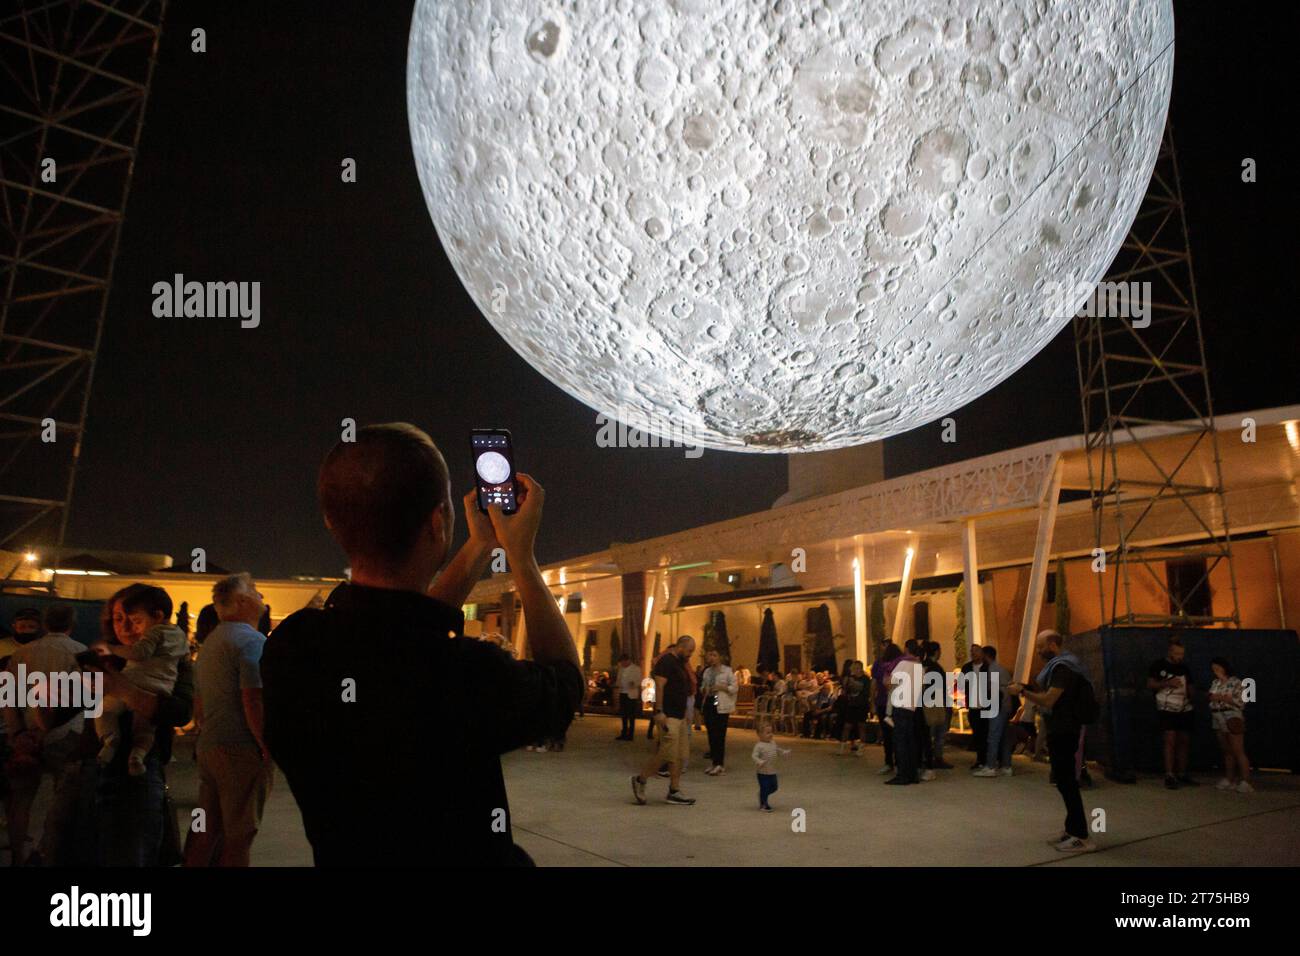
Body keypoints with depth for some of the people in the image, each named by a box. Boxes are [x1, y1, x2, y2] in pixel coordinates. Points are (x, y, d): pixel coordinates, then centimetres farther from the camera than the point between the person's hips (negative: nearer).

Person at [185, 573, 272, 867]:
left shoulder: (211, 641, 16)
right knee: (238, 834, -1)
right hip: (241, 749, -9)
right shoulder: (252, 640, -14)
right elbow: (254, 702, -21)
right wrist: (270, 751, -16)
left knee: (205, 830, 16)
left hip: (208, 745, 9)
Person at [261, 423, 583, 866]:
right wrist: (521, 554, -3)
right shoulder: (469, 676, -34)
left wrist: (481, 546, 10)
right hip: (466, 854, -4)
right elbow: (565, 677, -11)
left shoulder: (288, 649, -17)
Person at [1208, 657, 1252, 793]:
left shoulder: (1236, 682, -6)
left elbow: (1241, 702, -12)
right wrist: (1212, 697, -3)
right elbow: (1211, 698, 19)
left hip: (1232, 719, -7)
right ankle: (1229, 780, 14)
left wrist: (1222, 697, -17)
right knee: (1226, 752, 10)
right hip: (1218, 720, 7)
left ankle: (1245, 782, -8)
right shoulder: (1215, 683, 15)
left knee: (1238, 752, -8)